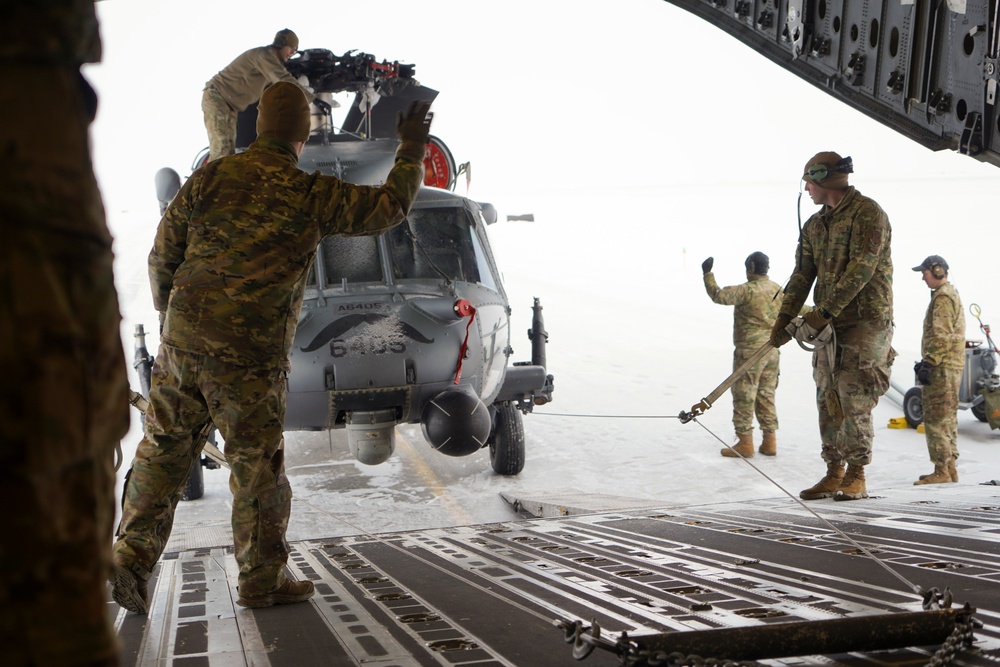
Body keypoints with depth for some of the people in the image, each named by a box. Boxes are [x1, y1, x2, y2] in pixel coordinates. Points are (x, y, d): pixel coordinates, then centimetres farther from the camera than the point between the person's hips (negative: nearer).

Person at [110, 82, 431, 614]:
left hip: (182, 342, 3)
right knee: (257, 465, 7)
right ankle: (262, 580, 17)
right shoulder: (313, 195, -4)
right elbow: (391, 205, 6)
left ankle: (131, 558, 11)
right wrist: (412, 150, 21)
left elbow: (162, 257, 8)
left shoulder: (209, 178, 4)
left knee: (164, 450, 13)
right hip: (251, 357, -3)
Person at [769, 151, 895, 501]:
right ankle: (834, 475, 12)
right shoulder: (815, 224, 16)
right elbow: (802, 273, 11)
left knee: (854, 399, -9)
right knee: (828, 400, 5)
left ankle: (856, 477, -1)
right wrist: (785, 317, -2)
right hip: (828, 324, 7)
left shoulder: (867, 212, -8)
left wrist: (824, 311, -21)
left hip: (866, 321, -7)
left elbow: (861, 268, -18)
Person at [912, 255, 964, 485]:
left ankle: (942, 470, -9)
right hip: (951, 366, 11)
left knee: (936, 418, -9)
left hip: (942, 368, -11)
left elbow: (942, 337, -20)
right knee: (946, 418, 13)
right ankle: (949, 467, 17)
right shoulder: (950, 293, 21)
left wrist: (928, 363, -21)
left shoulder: (943, 297, -12)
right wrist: (927, 362, 21)